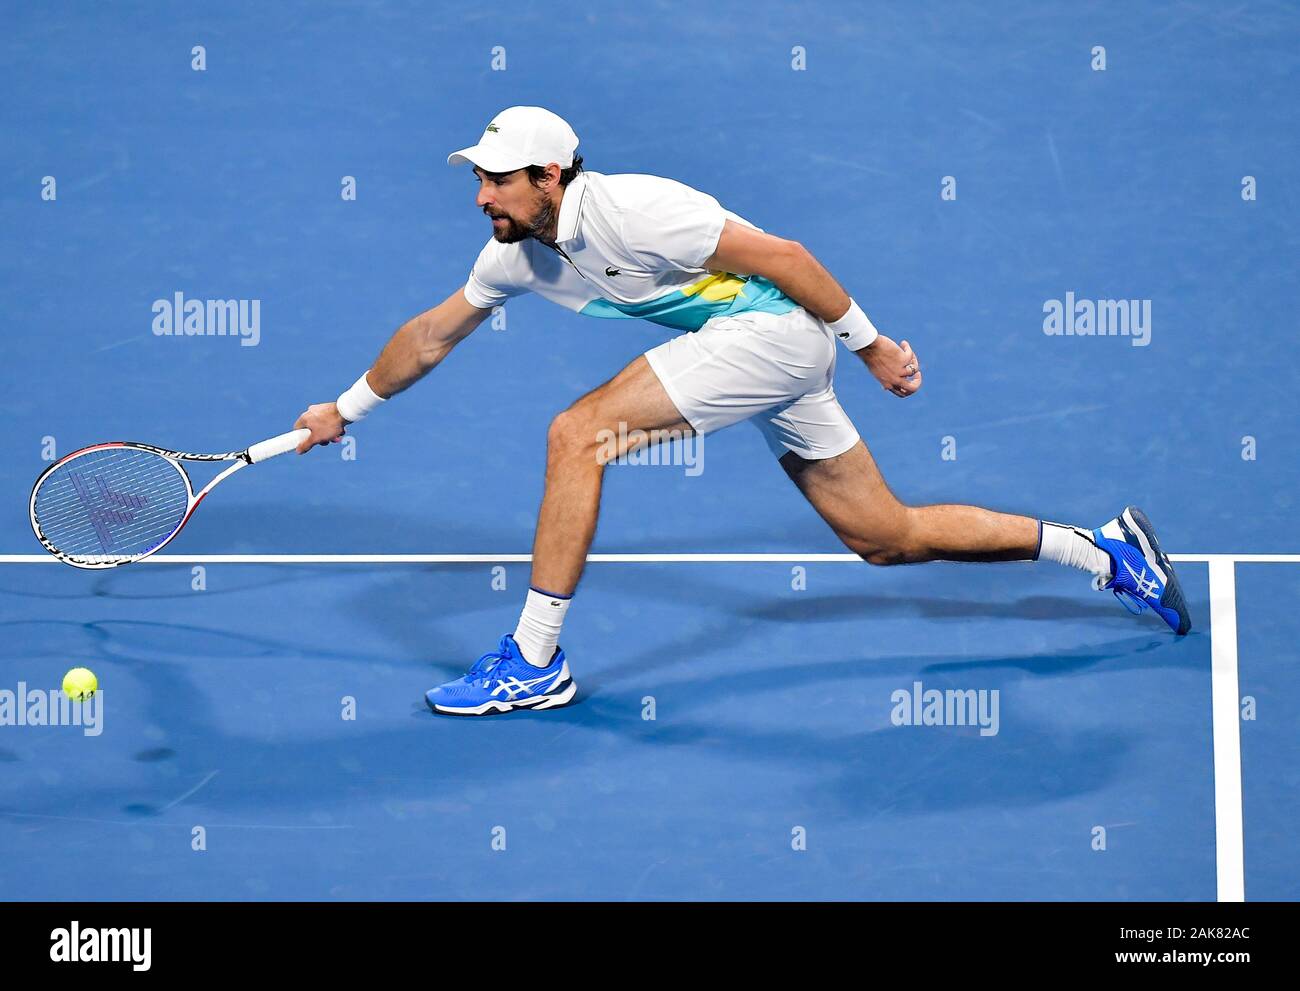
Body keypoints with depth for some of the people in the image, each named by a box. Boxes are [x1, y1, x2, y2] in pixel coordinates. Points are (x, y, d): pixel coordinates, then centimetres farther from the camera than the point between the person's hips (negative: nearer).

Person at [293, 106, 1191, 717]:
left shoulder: (626, 212, -22)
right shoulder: (518, 254, 4)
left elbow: (781, 256, -17)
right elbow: (432, 334, 20)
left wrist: (871, 344, -12)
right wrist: (348, 409, 26)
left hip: (776, 327, -9)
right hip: (759, 351, 9)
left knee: (577, 436, -17)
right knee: (887, 537, 11)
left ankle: (535, 660, -10)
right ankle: (1106, 551, 20)